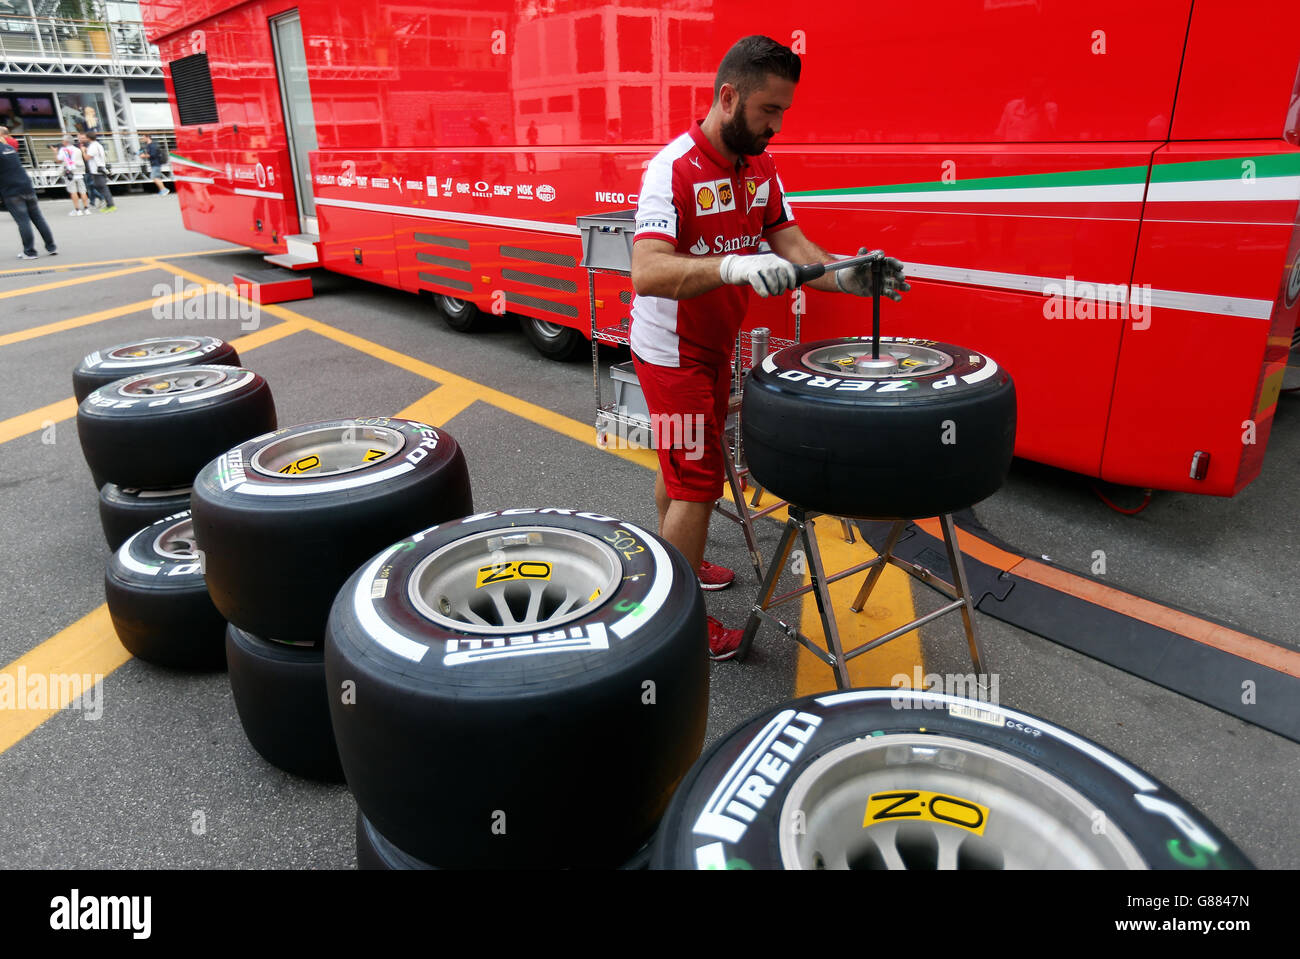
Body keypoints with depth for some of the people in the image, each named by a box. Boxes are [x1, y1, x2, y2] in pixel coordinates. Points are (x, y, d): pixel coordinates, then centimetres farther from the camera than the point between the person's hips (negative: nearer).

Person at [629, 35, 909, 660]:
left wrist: (845, 277, -20)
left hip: (714, 345, 8)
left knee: (679, 465, 21)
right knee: (698, 482, -5)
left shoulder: (760, 168, 3)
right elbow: (647, 273, -36)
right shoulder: (674, 169, -23)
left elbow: (789, 243, -1)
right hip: (672, 353, -8)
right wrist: (731, 265, -51)